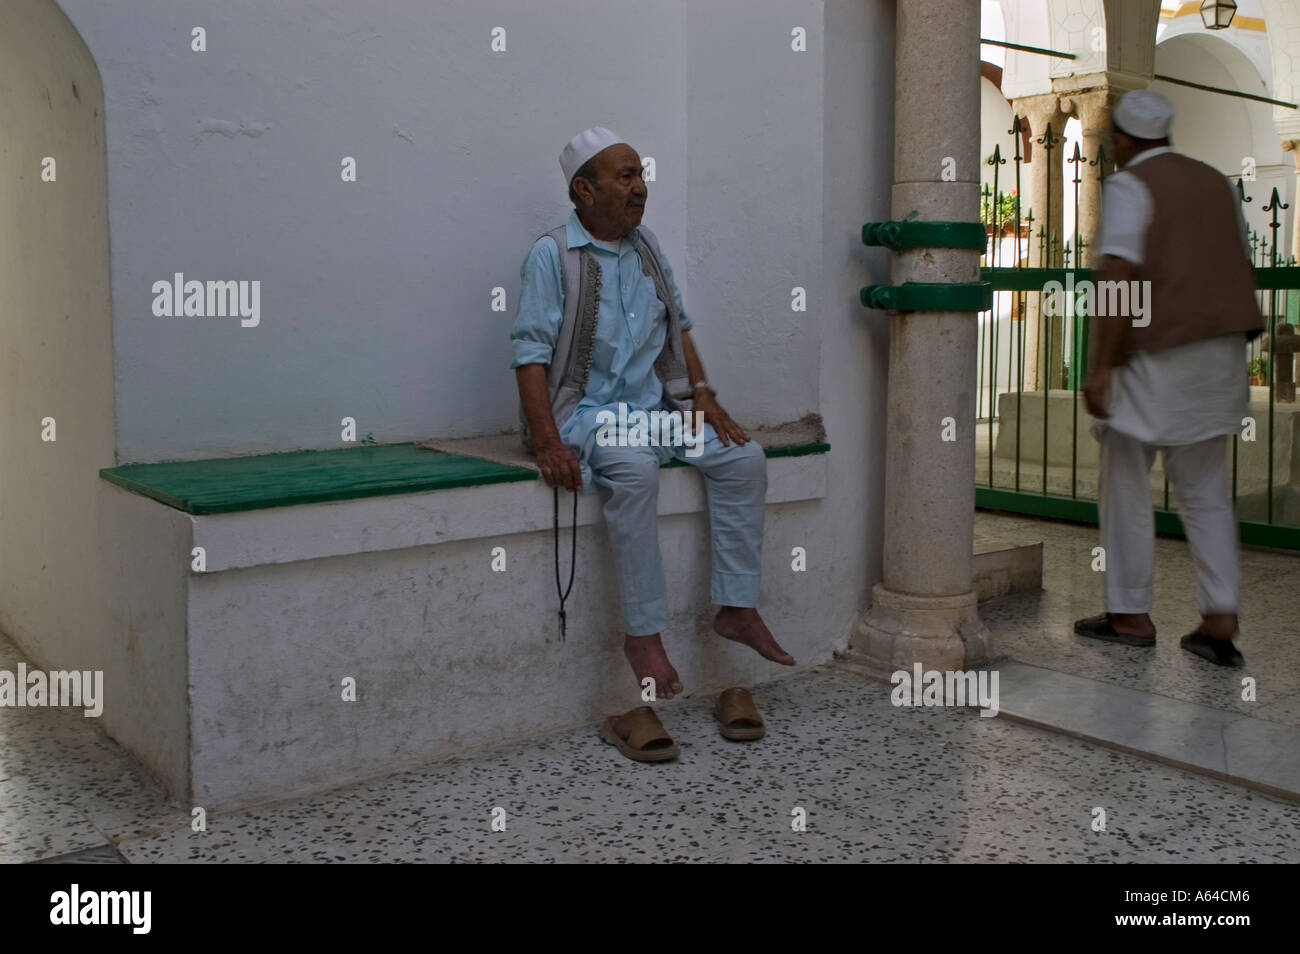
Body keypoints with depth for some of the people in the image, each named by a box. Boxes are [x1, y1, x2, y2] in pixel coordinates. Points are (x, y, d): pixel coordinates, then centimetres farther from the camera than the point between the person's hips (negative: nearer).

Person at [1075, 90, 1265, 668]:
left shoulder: (1128, 186, -6)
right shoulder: (1216, 182, 16)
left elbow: (1119, 280, -17)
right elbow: (1243, 269, 18)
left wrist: (1100, 367, -19)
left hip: (1156, 355, -7)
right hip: (1222, 358, 7)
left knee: (1125, 482, 5)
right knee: (1205, 490, 11)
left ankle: (1130, 614, 10)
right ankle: (1221, 618, 4)